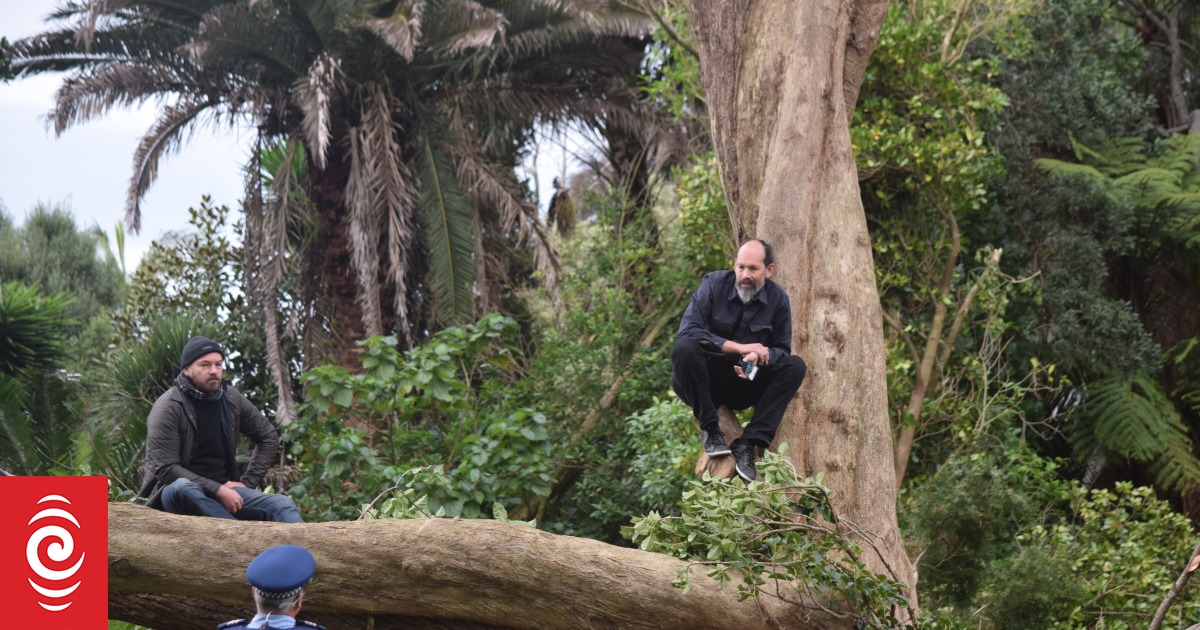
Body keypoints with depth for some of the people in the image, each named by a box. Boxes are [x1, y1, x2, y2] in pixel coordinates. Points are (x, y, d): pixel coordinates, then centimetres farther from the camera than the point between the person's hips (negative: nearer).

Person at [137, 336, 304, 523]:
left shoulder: (232, 399, 6)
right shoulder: (169, 407, -10)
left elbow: (269, 437, 19)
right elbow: (166, 469, -17)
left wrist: (247, 482, 7)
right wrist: (218, 490, -22)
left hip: (223, 490, 5)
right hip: (179, 491, -5)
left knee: (282, 505, -18)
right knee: (182, 488, -41)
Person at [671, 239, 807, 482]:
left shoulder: (778, 298, -2)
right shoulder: (714, 284, -10)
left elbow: (782, 350, 0)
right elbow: (688, 329, -22)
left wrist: (759, 357, -25)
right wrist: (739, 347, -26)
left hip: (746, 387, 3)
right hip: (707, 380, -3)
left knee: (795, 366, -20)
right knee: (685, 348, -33)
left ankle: (747, 444, -24)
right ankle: (709, 429, -19)